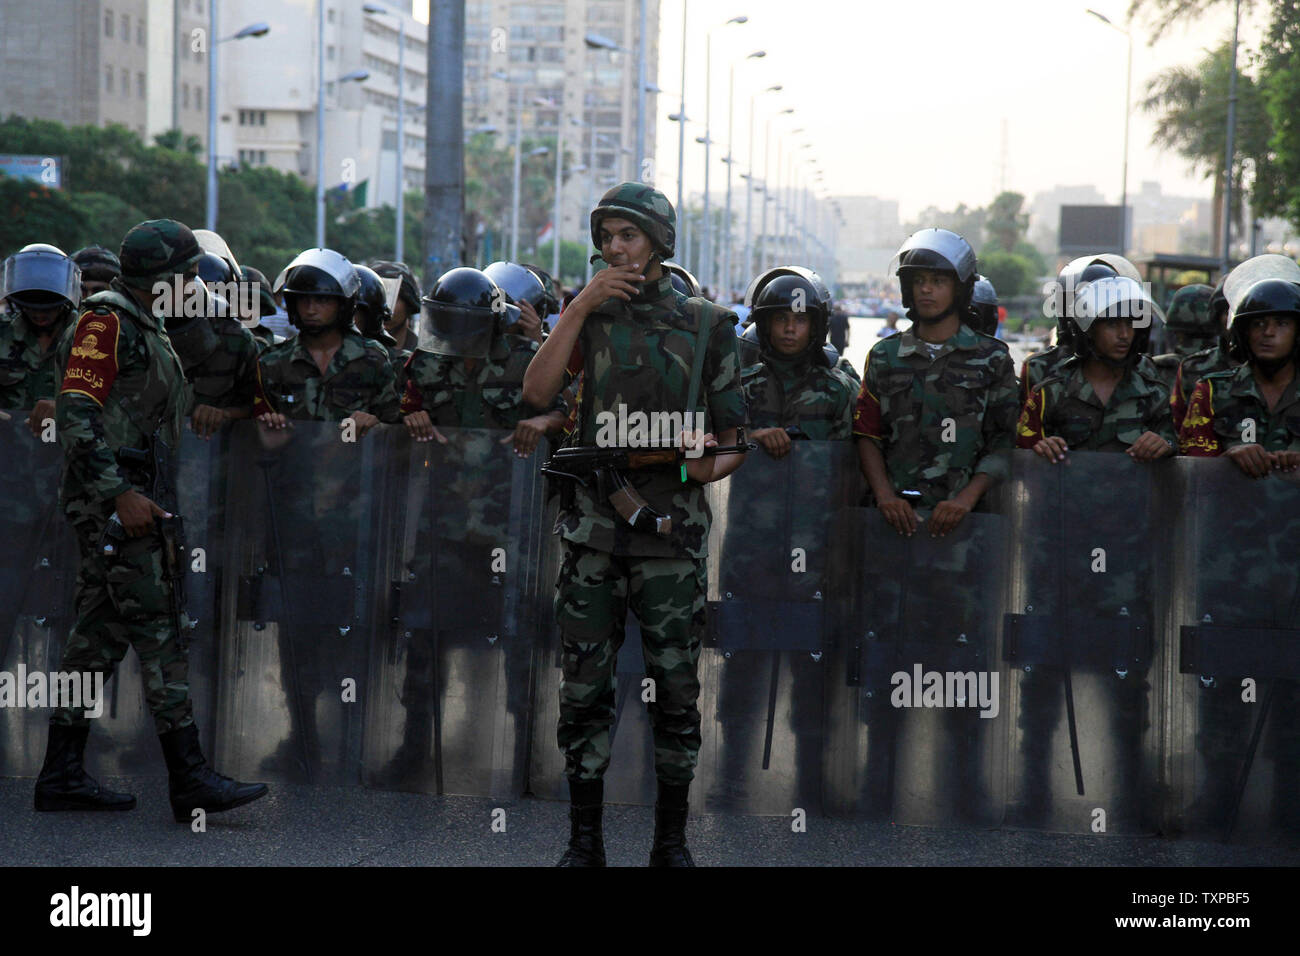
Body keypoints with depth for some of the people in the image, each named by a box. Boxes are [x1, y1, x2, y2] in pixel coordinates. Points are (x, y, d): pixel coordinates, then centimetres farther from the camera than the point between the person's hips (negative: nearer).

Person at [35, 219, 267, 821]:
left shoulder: (146, 330, 21)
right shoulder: (105, 322, -10)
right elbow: (75, 414, -19)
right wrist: (121, 494, -24)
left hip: (129, 495, 10)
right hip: (110, 495, -10)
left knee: (101, 633, 10)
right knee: (158, 632, -12)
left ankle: (62, 775, 14)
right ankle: (189, 780, -12)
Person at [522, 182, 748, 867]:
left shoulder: (706, 325, 6)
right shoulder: (589, 315, 10)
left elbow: (735, 437, 9)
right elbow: (536, 393, -7)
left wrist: (713, 465, -14)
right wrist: (580, 307, -11)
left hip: (671, 530, -1)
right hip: (592, 525, 1)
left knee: (676, 688, 2)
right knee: (584, 689, 4)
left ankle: (671, 841, 14)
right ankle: (584, 841, 14)